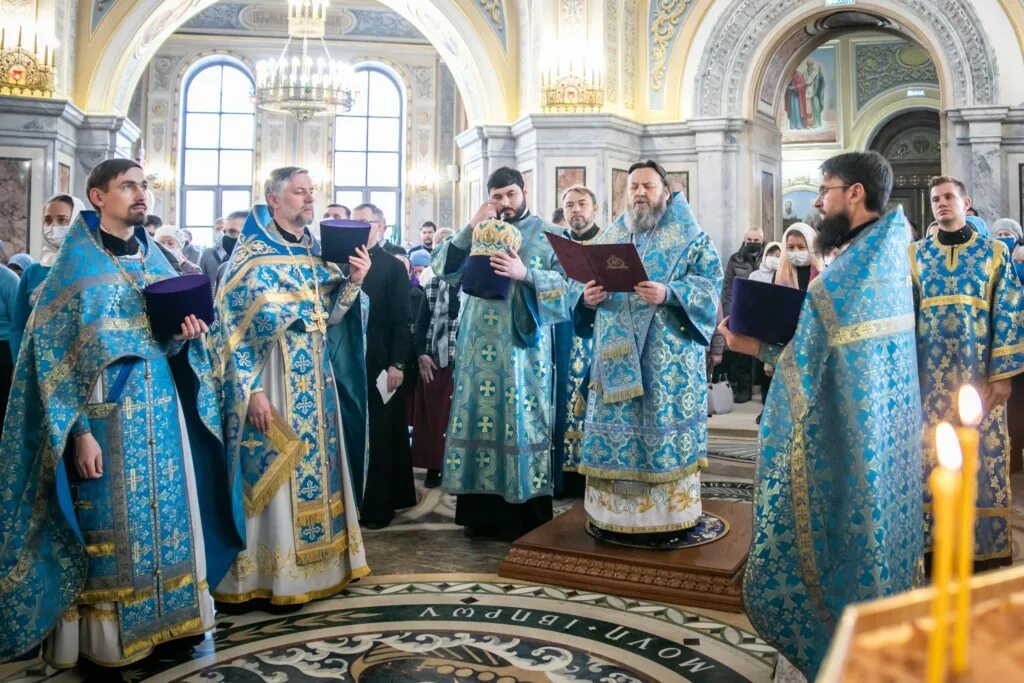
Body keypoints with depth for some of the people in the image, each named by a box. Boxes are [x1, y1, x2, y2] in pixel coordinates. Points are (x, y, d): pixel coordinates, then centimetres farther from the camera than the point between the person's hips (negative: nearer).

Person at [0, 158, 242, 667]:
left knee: (167, 511, 9)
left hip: (160, 406, 6)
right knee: (109, 522, 1)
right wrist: (78, 432, -16)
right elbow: (56, 352, -10)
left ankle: (168, 619, 22)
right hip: (106, 412, -5)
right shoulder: (77, 263, -5)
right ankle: (104, 641, 15)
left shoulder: (156, 259, 12)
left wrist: (182, 334, -7)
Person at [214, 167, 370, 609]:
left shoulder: (314, 252, 13)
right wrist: (251, 389, -18)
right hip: (272, 379, -7)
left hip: (315, 380, 7)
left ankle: (309, 562, 23)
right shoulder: (252, 253, -7)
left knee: (314, 466, 11)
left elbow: (328, 315, 12)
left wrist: (353, 282, -4)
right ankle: (265, 578, 10)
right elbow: (234, 325, -12)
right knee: (271, 471, -2)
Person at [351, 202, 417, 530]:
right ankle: (350, 501, 19)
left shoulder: (393, 266, -1)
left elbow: (402, 319, -7)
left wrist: (397, 363, -13)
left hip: (379, 362, -4)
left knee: (379, 434, 3)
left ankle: (378, 506, 11)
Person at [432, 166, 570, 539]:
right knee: (481, 416, 3)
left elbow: (568, 281, -6)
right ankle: (483, 511, 14)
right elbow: (441, 268, 1)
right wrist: (470, 229, -7)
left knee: (524, 420, -2)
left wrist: (525, 274, -21)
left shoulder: (549, 234, 6)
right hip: (480, 345, 3)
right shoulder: (475, 233, 14)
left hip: (525, 345, -2)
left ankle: (526, 515, 8)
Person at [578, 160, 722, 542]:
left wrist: (670, 294, -23)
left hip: (668, 357, -4)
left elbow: (710, 284, -7)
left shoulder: (689, 236, 3)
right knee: (615, 427, 5)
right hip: (617, 355, 4)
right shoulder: (609, 236, 17)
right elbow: (590, 283, 16)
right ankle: (614, 514, 15)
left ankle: (667, 515, 8)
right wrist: (588, 297, -8)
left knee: (665, 426, -2)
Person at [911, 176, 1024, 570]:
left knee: (981, 454, 1)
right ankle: (936, 539, 14)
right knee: (933, 454, 3)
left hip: (980, 372, -1)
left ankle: (986, 543, 13)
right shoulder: (916, 254, 8)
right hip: (930, 374, 1)